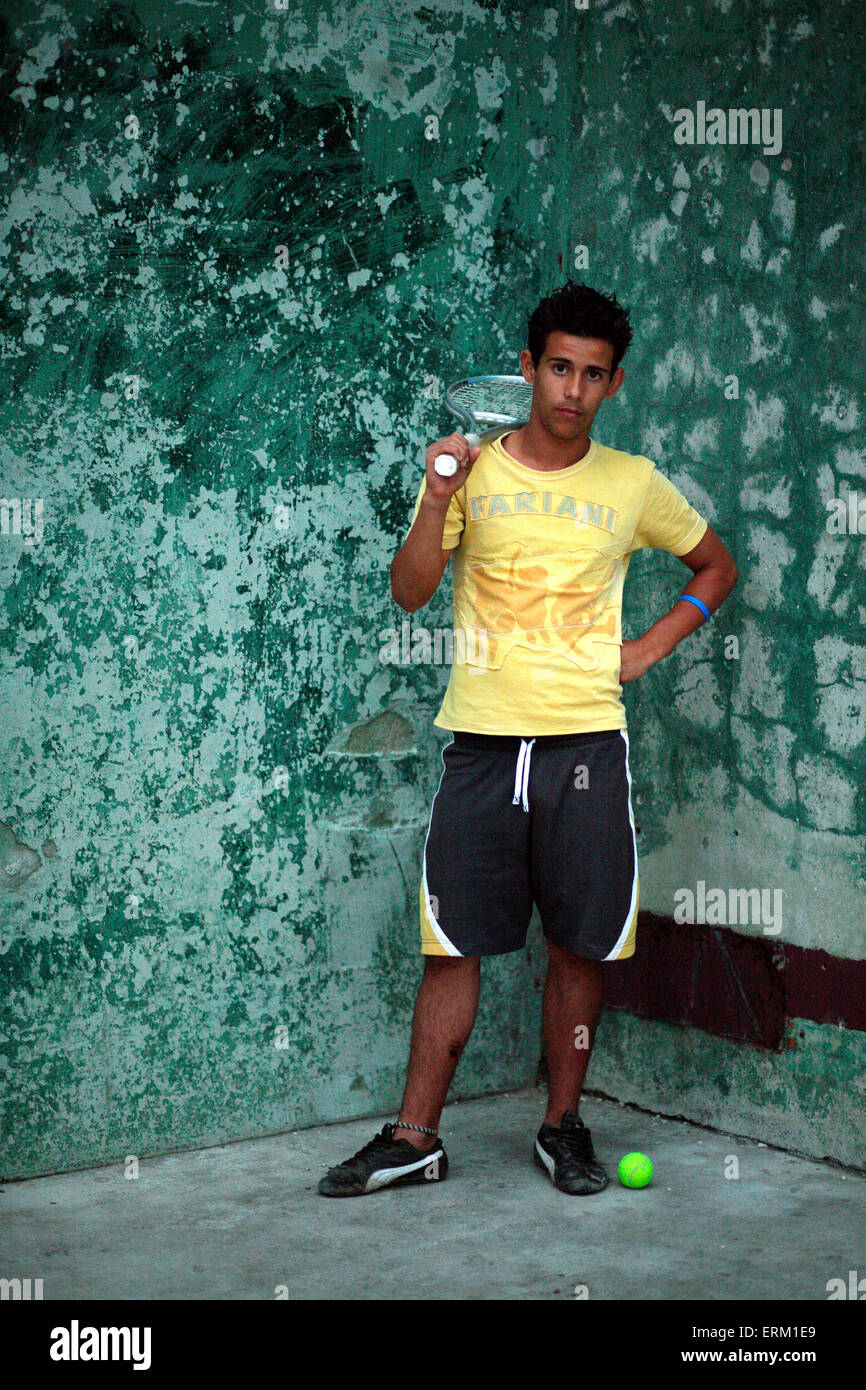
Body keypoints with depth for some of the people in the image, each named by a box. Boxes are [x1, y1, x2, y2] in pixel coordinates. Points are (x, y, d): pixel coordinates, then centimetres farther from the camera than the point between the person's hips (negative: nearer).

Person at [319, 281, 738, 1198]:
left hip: (586, 742, 0)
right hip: (481, 741, 0)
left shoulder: (633, 483, 6)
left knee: (580, 947, 5)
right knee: (453, 944, 2)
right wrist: (436, 503, -16)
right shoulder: (471, 468, 5)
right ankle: (415, 1137, 11)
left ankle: (563, 1125, 21)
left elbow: (716, 567, 20)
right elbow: (409, 592, -1)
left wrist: (646, 650, 8)